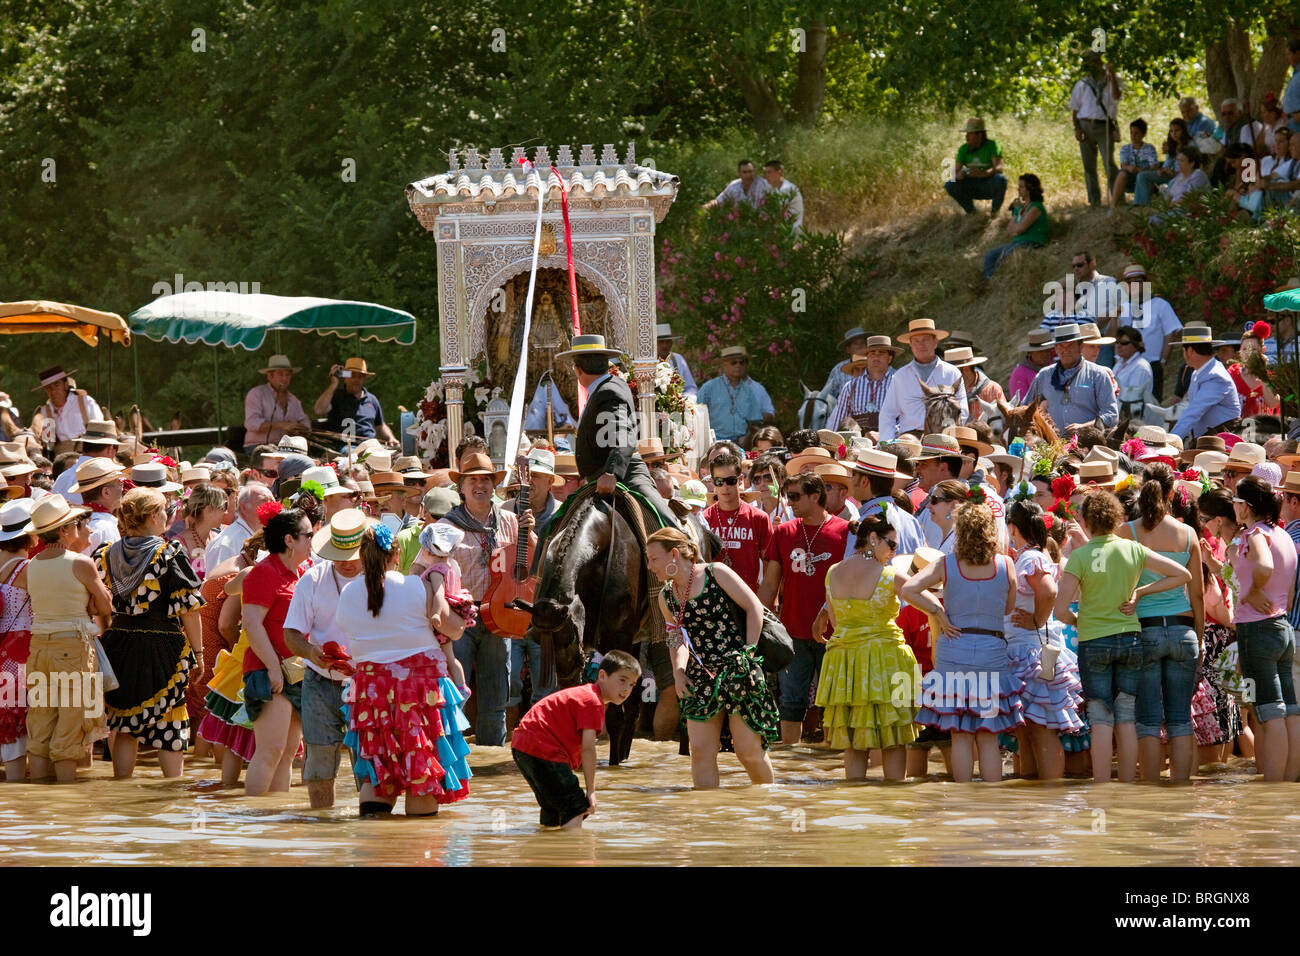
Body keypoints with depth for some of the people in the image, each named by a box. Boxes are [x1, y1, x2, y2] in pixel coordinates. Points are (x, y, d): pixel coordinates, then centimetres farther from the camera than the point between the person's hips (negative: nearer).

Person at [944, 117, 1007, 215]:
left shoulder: (992, 145, -13)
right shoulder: (964, 149, -2)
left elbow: (999, 168, -25)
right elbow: (956, 171, -5)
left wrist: (983, 173, -44)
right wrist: (959, 175, -31)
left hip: (989, 187, -3)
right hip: (972, 187, 3)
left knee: (1000, 179, -36)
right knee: (949, 185, -20)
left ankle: (995, 211, -10)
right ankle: (970, 210, 2)